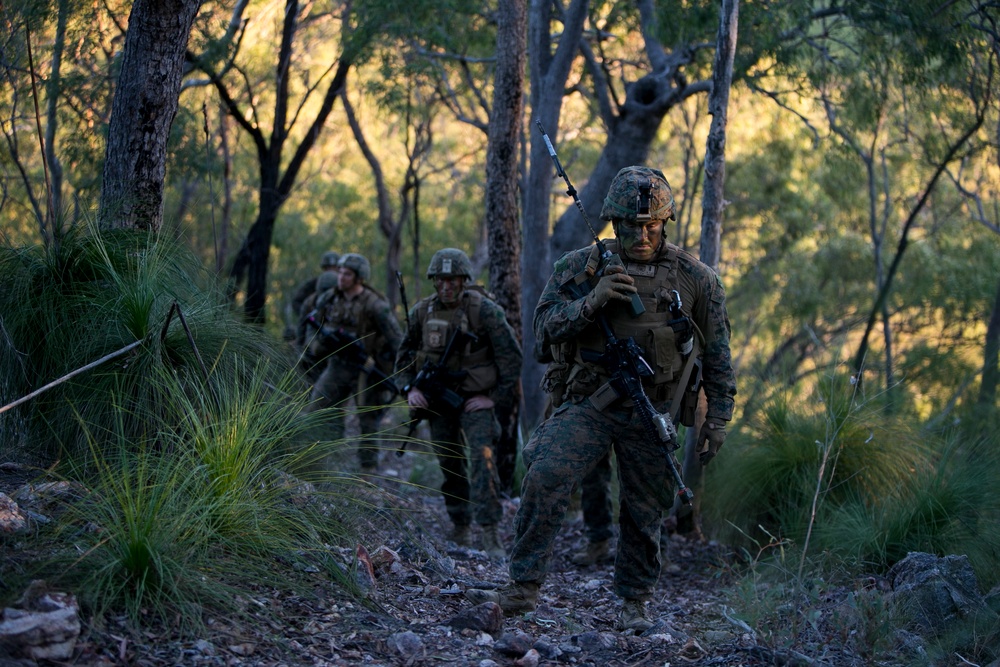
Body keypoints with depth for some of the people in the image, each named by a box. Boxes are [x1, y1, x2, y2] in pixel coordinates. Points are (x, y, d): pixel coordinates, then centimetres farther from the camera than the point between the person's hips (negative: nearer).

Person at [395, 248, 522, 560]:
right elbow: (405, 354, 13)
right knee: (450, 464, 11)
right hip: (438, 400, 5)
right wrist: (410, 387, -2)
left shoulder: (485, 311, -14)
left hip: (476, 400, -4)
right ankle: (460, 527, 25)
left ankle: (490, 533, -23)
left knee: (482, 459, -19)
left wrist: (496, 397, -13)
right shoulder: (422, 311, 0)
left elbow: (511, 357, -10)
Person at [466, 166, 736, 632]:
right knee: (545, 477, -21)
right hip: (589, 405, 0)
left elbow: (717, 354, 8)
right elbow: (544, 330, -4)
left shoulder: (695, 279, 0)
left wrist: (718, 418, 6)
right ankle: (522, 588, -13)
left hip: (650, 414, 0)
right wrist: (591, 301, -20)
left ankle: (635, 602, 29)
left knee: (644, 513, 8)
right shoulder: (581, 267, 0)